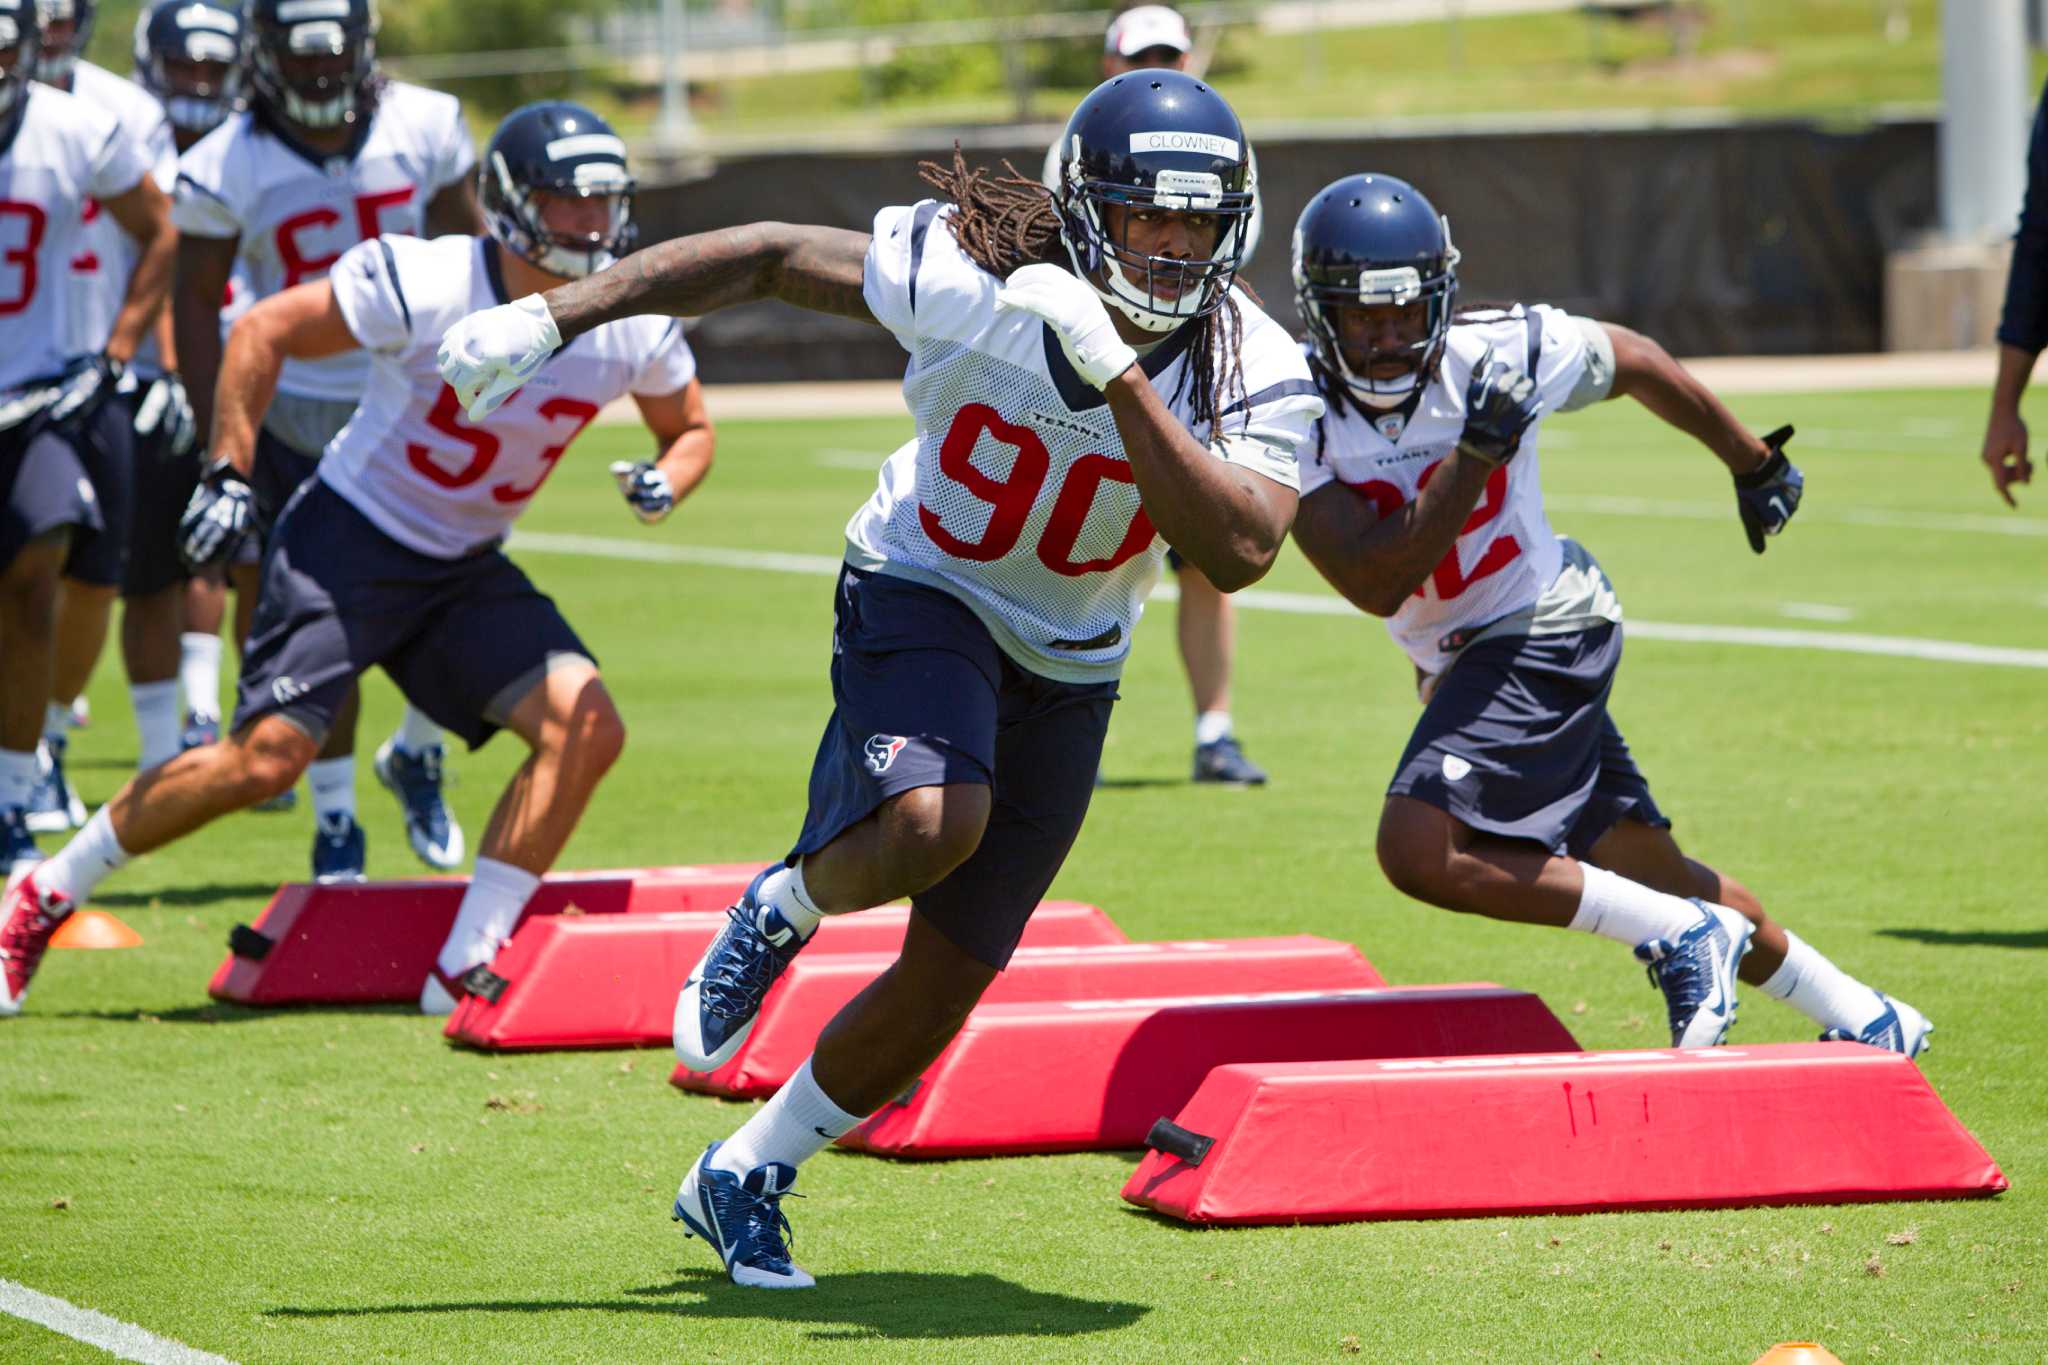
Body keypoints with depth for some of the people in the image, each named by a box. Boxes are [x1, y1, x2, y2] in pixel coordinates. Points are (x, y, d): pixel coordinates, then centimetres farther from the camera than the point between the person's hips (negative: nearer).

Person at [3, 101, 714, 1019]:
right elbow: (264, 333, -12)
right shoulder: (426, 288, -21)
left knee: (587, 728, -15)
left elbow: (690, 429, 13)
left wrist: (665, 482, -10)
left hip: (465, 569, 6)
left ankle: (464, 971, -8)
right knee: (267, 757, -17)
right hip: (352, 537, -5)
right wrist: (228, 475, -16)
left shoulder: (634, 327, -6)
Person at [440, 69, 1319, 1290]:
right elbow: (769, 258, -10)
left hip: (1067, 678, 3)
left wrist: (1117, 376, -41)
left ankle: (743, 1180, 29)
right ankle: (783, 913, 0)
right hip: (923, 595, -3)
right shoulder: (969, 275, -23)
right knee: (929, 823, -35)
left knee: (945, 986, 7)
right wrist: (551, 317, -11)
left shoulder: (1254, 374, -19)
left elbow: (1240, 551, -35)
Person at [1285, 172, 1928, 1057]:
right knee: (1650, 871, 16)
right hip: (1458, 664, 5)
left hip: (1542, 636, -5)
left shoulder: (1501, 353, -17)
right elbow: (1376, 585, -23)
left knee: (1419, 852, -24)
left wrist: (1750, 461, 19)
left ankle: (1683, 940, -11)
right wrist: (1476, 456, -33)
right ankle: (1867, 1022, 33)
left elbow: (1635, 362, 4)